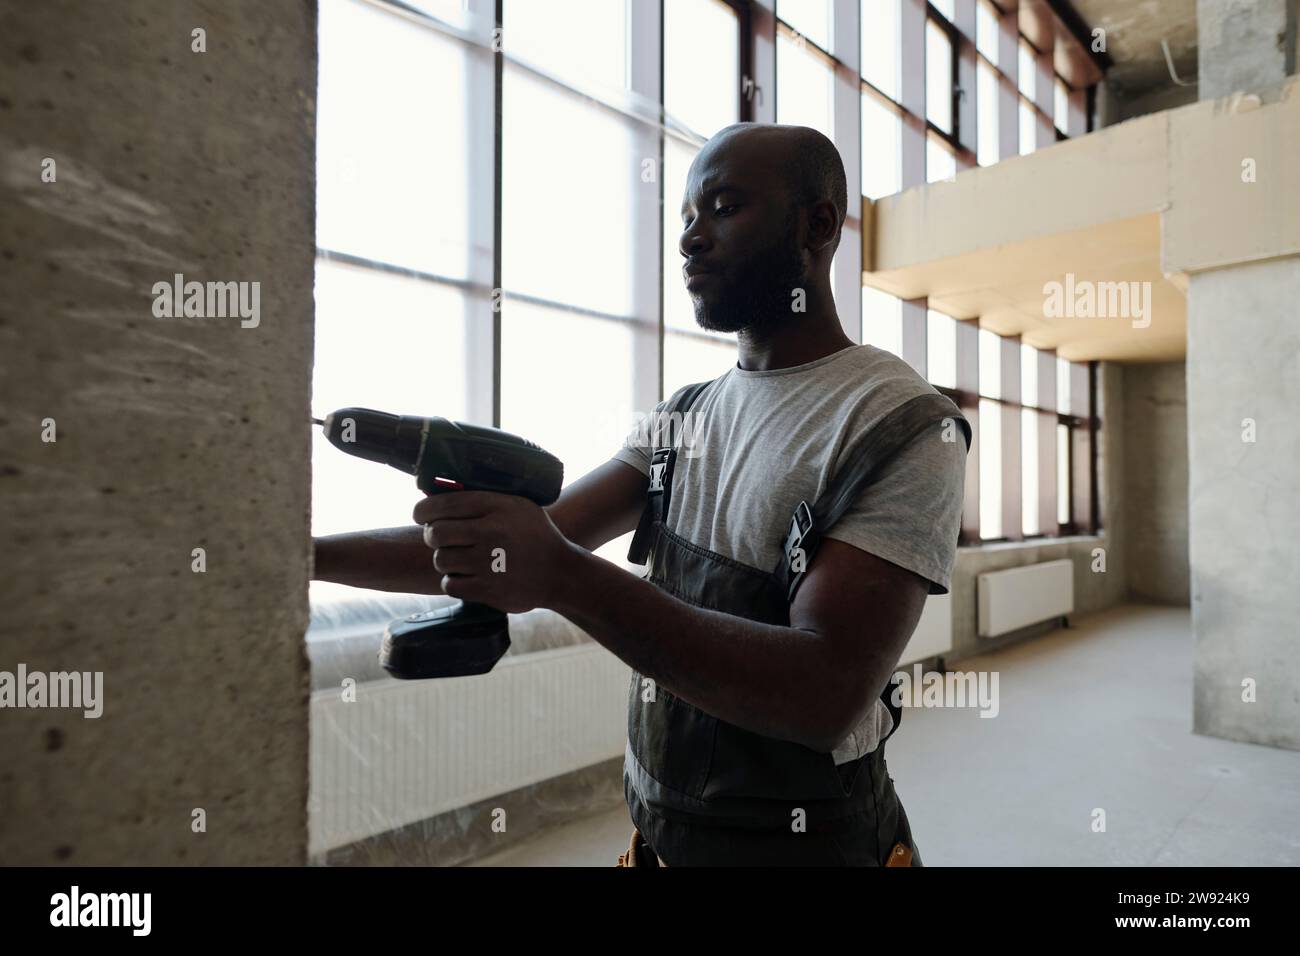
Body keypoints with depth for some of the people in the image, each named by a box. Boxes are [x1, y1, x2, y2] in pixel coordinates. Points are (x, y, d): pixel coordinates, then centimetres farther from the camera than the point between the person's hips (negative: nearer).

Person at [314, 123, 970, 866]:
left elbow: (827, 695, -27)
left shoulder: (905, 426, -18)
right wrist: (306, 554, -9)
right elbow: (542, 542, -4)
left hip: (807, 843, -5)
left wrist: (564, 576, -36)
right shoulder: (685, 418, 2)